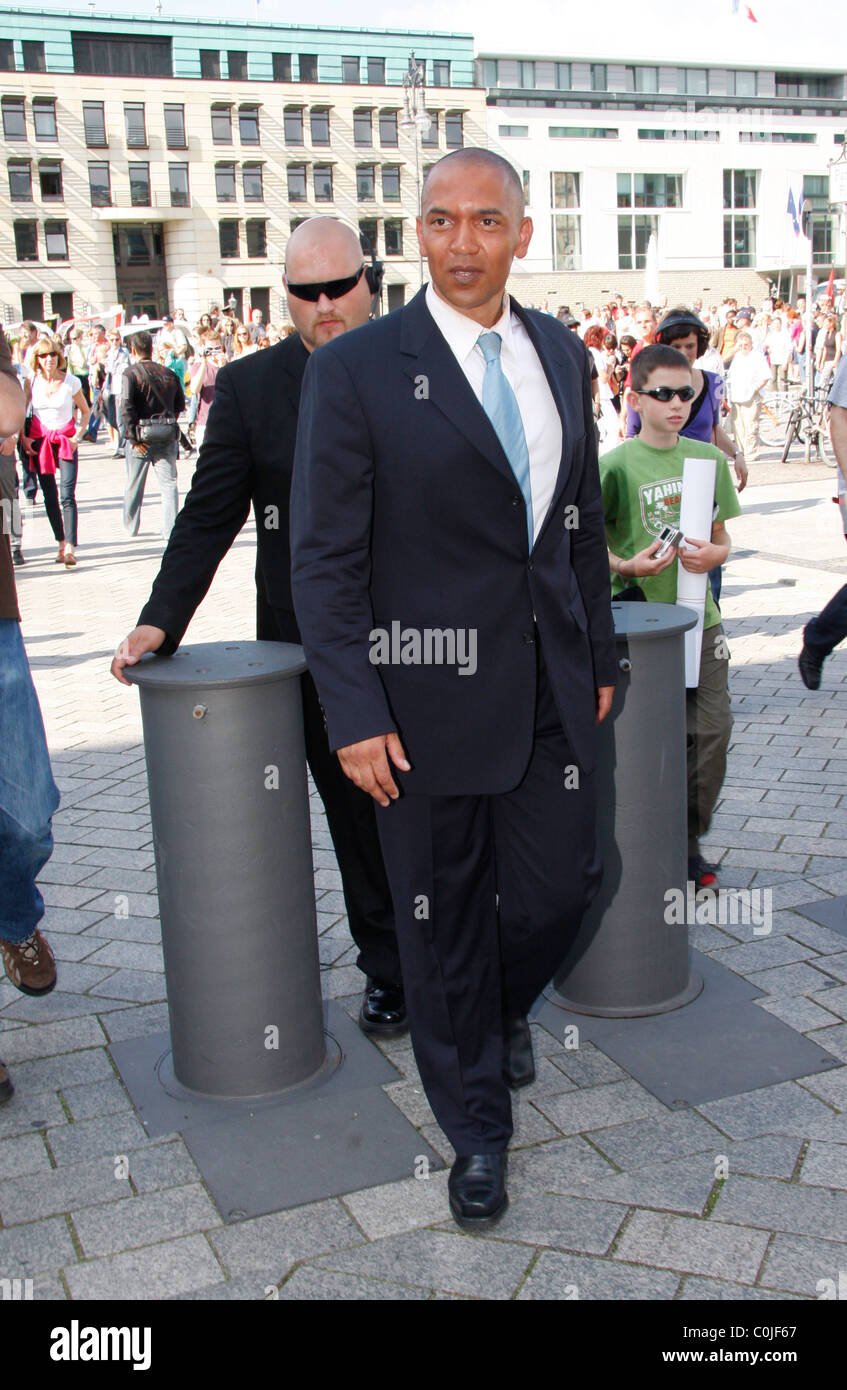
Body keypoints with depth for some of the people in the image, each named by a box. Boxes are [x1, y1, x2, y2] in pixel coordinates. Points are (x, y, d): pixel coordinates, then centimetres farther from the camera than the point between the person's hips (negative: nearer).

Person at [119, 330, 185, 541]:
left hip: (141, 438, -3)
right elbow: (180, 405, 13)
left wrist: (133, 437, -14)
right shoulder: (169, 373, 7)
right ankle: (170, 529, -4)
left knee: (133, 485, 13)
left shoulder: (131, 373, -7)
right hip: (167, 437, 3)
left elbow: (126, 407, -17)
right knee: (169, 483, 3)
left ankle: (131, 526, 25)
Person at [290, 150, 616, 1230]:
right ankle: (475, 1126, 31)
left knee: (560, 888, 10)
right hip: (429, 695, -4)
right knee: (443, 919, 9)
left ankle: (504, 1003, 46)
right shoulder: (355, 369, -9)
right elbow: (323, 559, -10)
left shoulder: (562, 355, 8)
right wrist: (354, 713, -15)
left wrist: (598, 655, 15)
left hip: (551, 688, 5)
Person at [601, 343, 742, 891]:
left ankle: (689, 841, 18)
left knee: (712, 729, 1)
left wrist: (710, 554, -8)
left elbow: (722, 539, 14)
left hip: (698, 616, 4)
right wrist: (627, 566, -18)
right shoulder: (616, 465, -6)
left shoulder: (709, 458, 7)